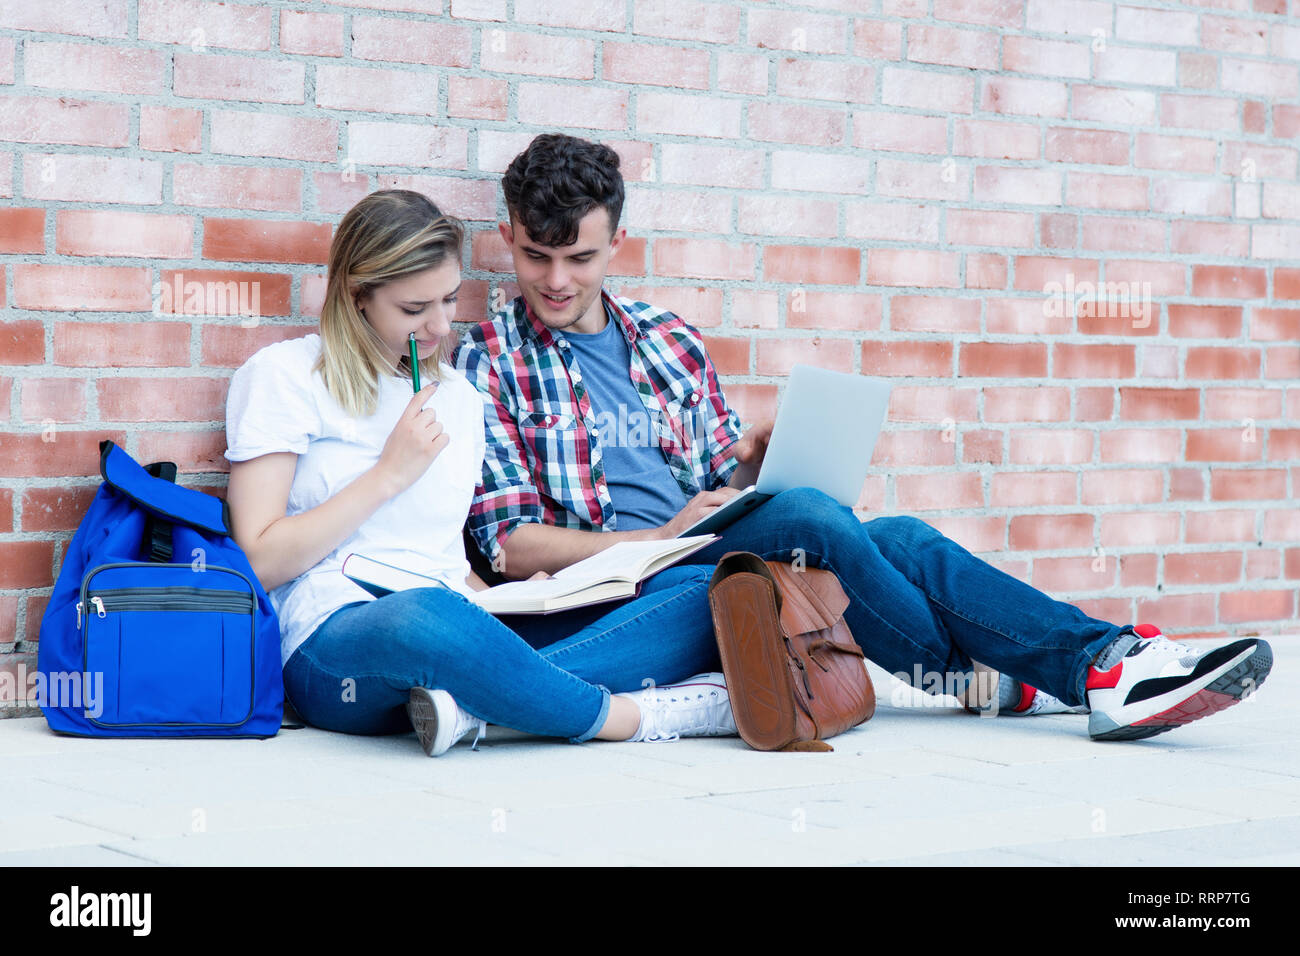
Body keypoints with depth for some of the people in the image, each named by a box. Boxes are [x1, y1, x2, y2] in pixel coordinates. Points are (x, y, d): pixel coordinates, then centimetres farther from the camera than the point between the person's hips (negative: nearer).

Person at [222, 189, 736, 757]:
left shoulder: (457, 397, 24)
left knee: (707, 592, -14)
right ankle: (632, 715, -28)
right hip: (338, 639, -6)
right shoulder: (285, 375, 4)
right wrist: (389, 474, -6)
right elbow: (259, 565, -4)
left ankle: (474, 702, -33)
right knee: (422, 619, -46)